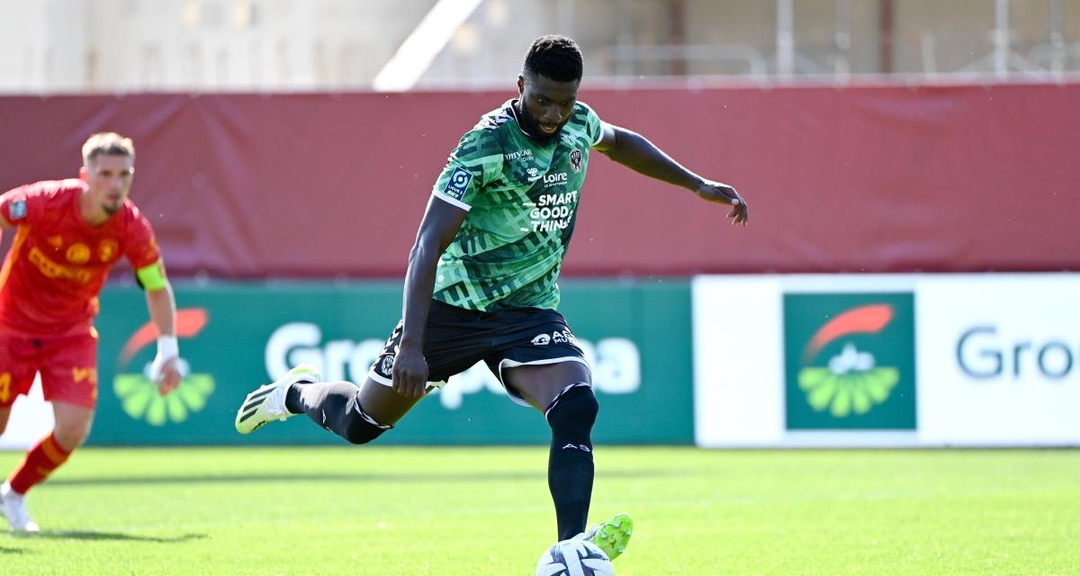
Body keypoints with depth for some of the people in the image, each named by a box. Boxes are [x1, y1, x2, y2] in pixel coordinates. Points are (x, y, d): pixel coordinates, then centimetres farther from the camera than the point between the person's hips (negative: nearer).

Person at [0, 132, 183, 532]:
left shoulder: (132, 228, -18)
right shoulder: (45, 202, -27)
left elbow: (157, 287, -2)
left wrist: (168, 353, -6)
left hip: (72, 330, 2)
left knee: (73, 429, -11)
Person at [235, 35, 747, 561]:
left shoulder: (579, 124, -2)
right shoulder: (486, 146, -23)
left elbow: (619, 142, 26)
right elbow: (429, 245, -27)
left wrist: (698, 185, 25)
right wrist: (411, 345, -35)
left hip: (530, 311, 4)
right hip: (455, 303, -4)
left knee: (577, 407, -25)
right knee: (360, 423, 10)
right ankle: (299, 392, 44)